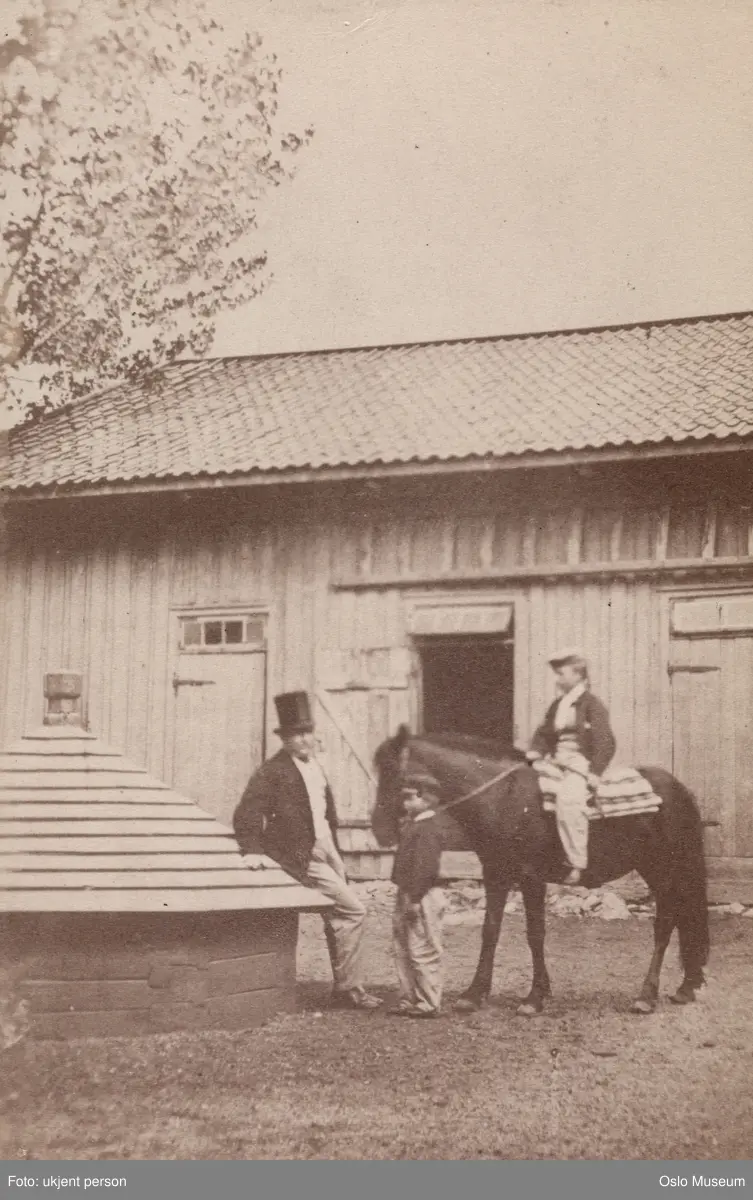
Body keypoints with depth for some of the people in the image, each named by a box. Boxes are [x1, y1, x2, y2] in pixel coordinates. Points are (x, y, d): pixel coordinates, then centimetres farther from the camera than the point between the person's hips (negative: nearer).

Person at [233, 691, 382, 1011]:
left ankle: (346, 989, 24)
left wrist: (337, 860, 20)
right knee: (353, 910, -11)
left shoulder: (315, 768, 15)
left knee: (338, 916, 13)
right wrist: (252, 849, -28)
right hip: (301, 856, -9)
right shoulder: (273, 771, -11)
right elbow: (246, 813, -16)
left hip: (326, 852, 9)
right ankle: (349, 989, -2)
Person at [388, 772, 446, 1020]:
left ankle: (429, 1004, 4)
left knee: (422, 951, -4)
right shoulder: (411, 825, 15)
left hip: (423, 898, -11)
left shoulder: (427, 828, -17)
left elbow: (425, 867, -23)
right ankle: (408, 999, 24)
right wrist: (405, 897, 17)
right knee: (402, 950, 15)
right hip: (407, 896, 11)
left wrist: (415, 899, -25)